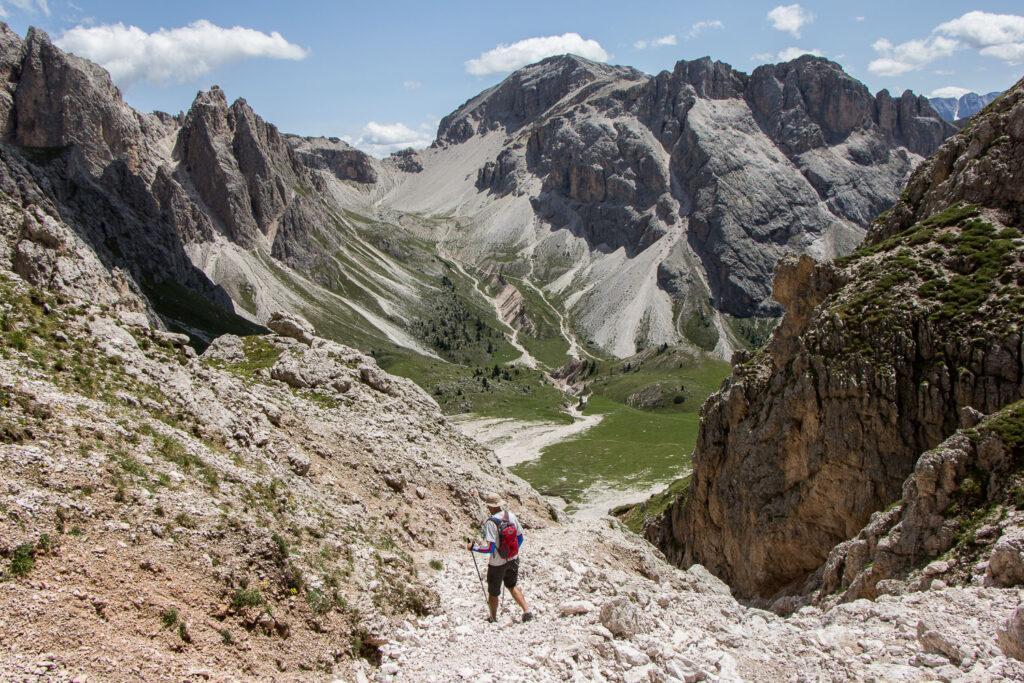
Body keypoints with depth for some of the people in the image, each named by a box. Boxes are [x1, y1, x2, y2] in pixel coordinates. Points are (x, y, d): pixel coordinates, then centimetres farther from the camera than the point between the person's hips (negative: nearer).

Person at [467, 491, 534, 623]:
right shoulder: (511, 516, -6)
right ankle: (527, 610, 16)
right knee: (512, 585, 26)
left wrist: (473, 547, -12)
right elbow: (520, 537, 6)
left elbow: (488, 548, -28)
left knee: (493, 592, 16)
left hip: (497, 563, -6)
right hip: (513, 559, 6)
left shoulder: (491, 522, -26)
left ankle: (493, 619, 32)